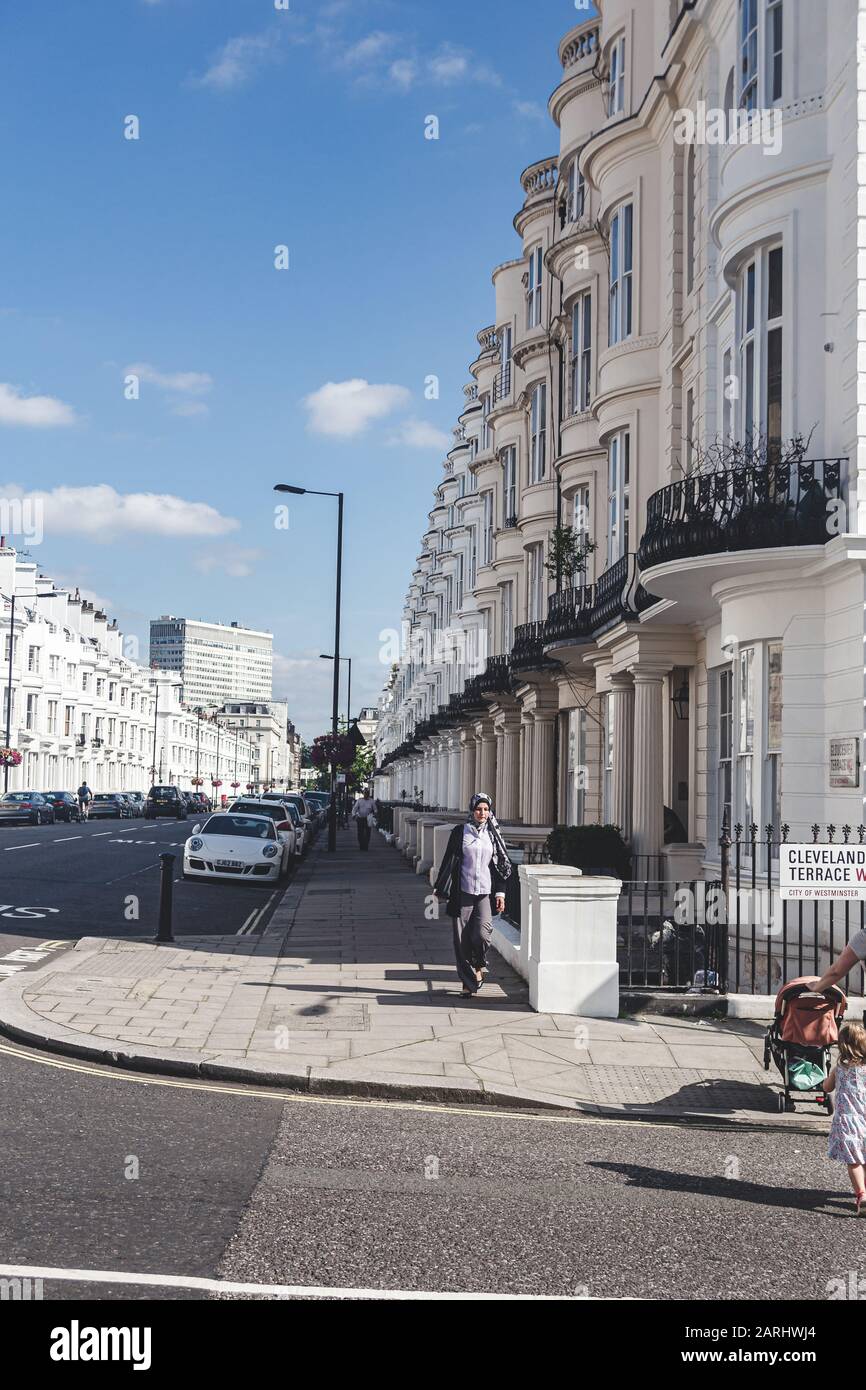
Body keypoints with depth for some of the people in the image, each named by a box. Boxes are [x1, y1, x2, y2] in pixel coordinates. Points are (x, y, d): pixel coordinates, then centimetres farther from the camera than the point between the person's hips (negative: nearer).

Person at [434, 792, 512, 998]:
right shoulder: (460, 832, 3)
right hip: (463, 893, -1)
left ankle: (479, 965, 14)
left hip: (485, 893, 1)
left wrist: (500, 892, 4)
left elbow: (500, 866, 11)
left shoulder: (494, 834, 9)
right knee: (462, 940, -1)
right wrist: (440, 890, 1)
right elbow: (448, 861, 4)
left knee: (482, 933, -16)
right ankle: (469, 983, 10)